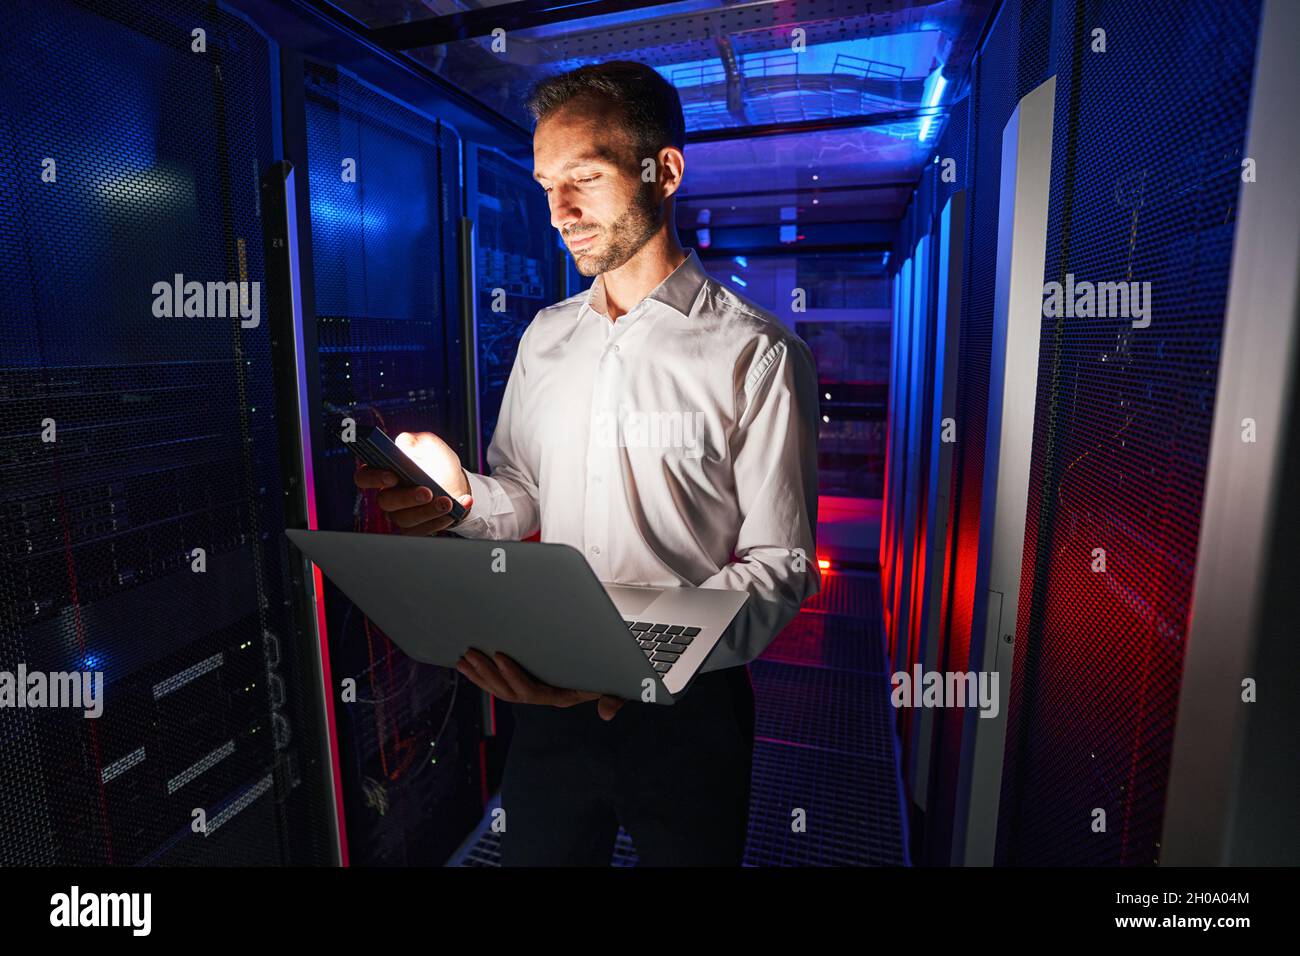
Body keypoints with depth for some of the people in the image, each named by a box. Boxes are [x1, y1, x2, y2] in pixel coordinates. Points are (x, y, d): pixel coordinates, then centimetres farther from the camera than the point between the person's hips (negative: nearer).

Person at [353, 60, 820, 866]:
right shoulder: (545, 338, 6)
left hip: (684, 708, -4)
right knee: (535, 855, 22)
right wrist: (462, 497, -13)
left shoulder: (757, 354, -13)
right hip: (551, 699, 5)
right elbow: (524, 497, 9)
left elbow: (778, 565, -14)